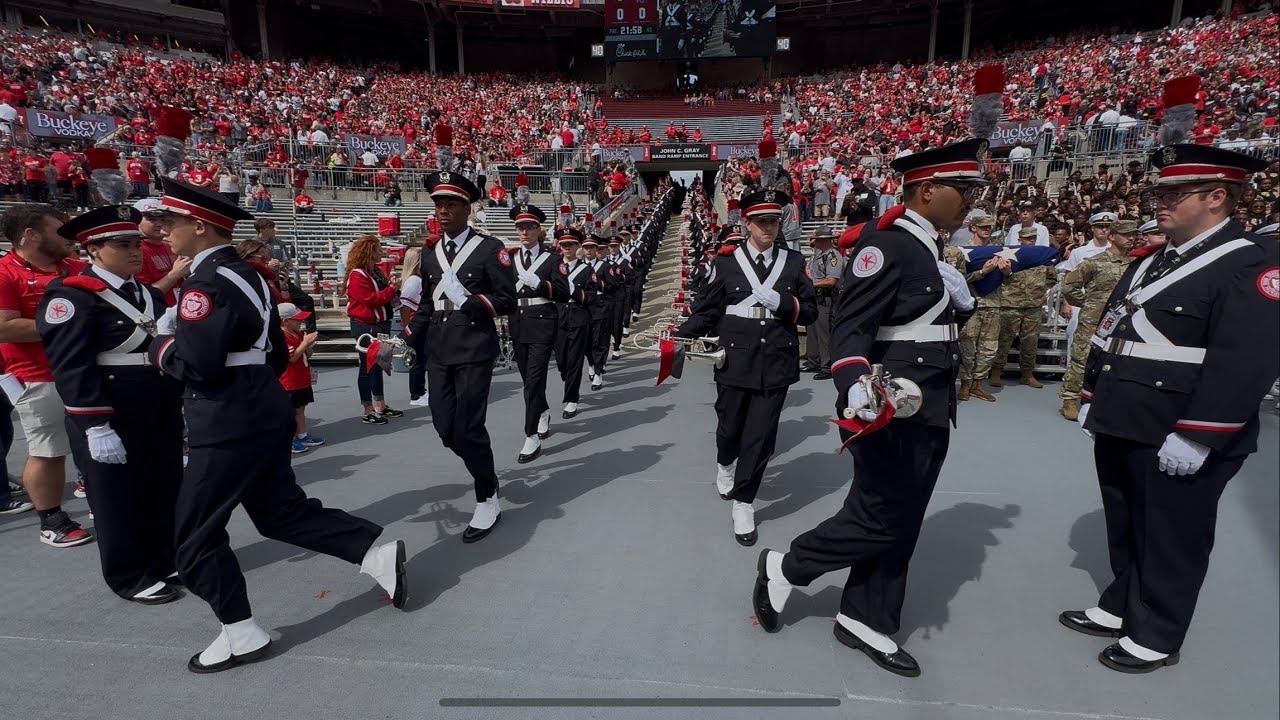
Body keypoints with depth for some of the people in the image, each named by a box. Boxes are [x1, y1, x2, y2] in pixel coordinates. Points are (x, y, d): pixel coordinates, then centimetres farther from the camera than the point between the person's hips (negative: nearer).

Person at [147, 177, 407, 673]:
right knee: (282, 512, 19)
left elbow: (196, 364, -24)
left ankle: (241, 636, 18)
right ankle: (381, 556, 18)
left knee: (196, 535, 7)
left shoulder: (207, 283, -17)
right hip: (262, 417, 9)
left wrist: (160, 345, -5)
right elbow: (277, 356, 17)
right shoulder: (247, 275, 12)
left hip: (229, 428, -9)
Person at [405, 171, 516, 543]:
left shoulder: (490, 248, -3)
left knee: (467, 428, -8)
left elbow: (507, 301, -5)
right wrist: (409, 341, 6)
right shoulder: (429, 254, 13)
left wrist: (468, 300, -19)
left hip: (475, 351, -6)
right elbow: (428, 304, 17)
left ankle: (488, 501, 11)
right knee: (445, 429, 7)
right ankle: (483, 467, 35)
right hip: (438, 352, 6)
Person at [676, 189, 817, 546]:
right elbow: (706, 310, 2)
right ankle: (725, 464, 48)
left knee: (761, 435, 0)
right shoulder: (726, 261, 1)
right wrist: (678, 336, -10)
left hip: (776, 362, 1)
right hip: (735, 359, 0)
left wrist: (781, 302, -13)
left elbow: (809, 312, 5)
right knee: (730, 426, 13)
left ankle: (742, 502, 15)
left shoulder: (795, 262, 6)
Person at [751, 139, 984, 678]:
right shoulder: (886, 244, -15)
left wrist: (962, 299, 8)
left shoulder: (929, 249, 14)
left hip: (928, 412, 10)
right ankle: (784, 568, 19)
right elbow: (851, 328, -24)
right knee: (881, 518, -2)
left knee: (900, 522, 13)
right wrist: (857, 385, -38)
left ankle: (865, 621, 27)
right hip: (890, 411, -9)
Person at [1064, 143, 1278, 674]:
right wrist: (1092, 400, 15)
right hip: (1121, 429, 8)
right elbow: (1109, 332, 17)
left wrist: (1195, 439, -23)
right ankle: (1121, 608, 38)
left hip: (1178, 442, -8)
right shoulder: (1150, 262, 13)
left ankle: (1156, 636, 26)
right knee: (1124, 530, 20)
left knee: (1171, 541, 9)